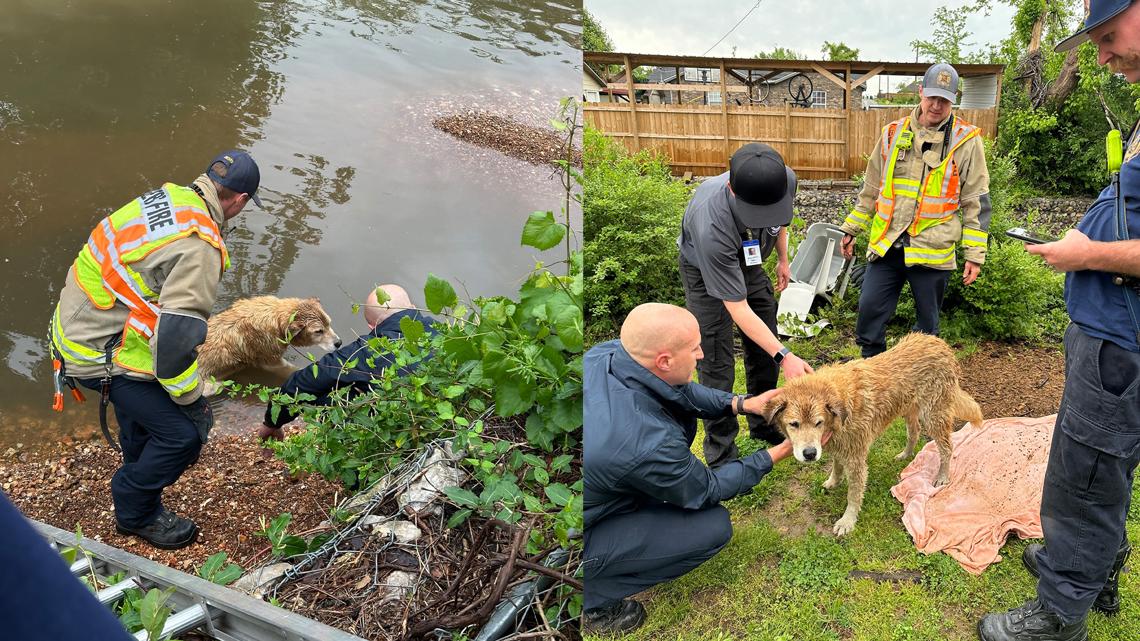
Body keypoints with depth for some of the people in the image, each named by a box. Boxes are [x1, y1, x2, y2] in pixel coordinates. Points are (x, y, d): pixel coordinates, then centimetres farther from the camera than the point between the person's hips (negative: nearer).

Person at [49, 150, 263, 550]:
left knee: (148, 384, 34)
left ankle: (138, 454, 60)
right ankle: (136, 513, 19)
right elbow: (176, 336, -31)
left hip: (77, 323, 10)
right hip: (98, 352, -10)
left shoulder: (169, 196, 0)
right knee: (183, 434, -5)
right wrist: (191, 401, -16)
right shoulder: (199, 246, -28)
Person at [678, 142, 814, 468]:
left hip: (749, 262, 6)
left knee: (765, 349, 13)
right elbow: (737, 308, -37)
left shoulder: (785, 180, -29)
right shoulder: (712, 227, -46)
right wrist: (784, 355, -40)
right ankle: (721, 455, 11)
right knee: (717, 367, -6)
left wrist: (783, 259, 9)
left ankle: (763, 424, 35)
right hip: (706, 270, -5)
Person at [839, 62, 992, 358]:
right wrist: (851, 230, 15)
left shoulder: (966, 140, -2)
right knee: (869, 310, 1)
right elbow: (870, 189, 16)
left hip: (933, 250, -2)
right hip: (886, 245, 3)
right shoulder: (893, 133, 7)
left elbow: (976, 202, 0)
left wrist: (975, 255, -3)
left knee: (927, 323, 10)